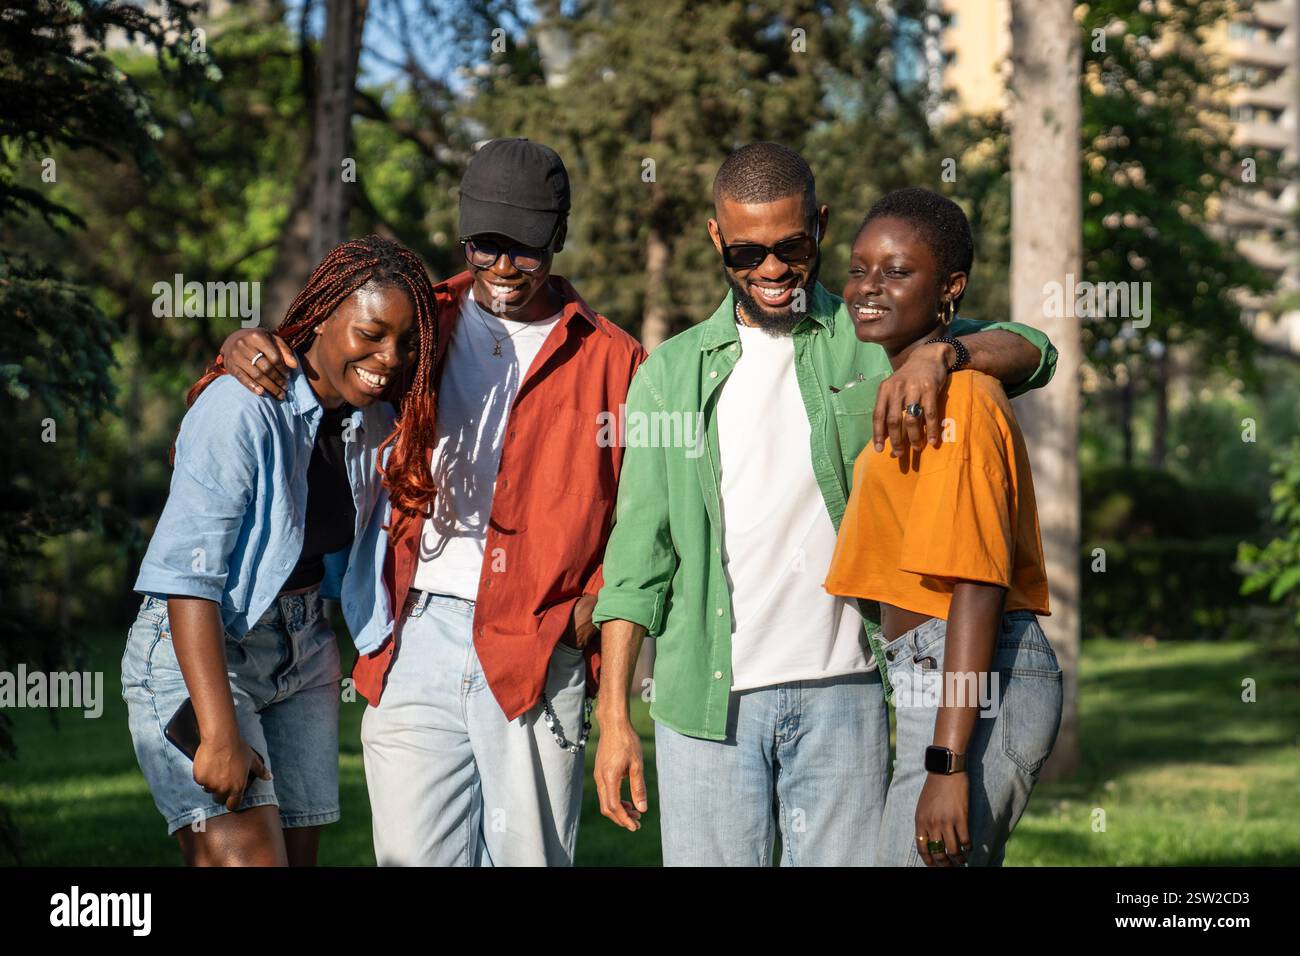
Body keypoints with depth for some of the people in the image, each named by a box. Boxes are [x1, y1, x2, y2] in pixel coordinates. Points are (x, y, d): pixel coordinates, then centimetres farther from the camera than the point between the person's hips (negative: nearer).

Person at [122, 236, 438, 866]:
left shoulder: (376, 427, 4)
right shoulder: (242, 408, -18)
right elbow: (189, 573, -23)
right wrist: (218, 734, -27)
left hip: (304, 654, 7)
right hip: (197, 650, -7)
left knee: (299, 855, 3)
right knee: (246, 856, -19)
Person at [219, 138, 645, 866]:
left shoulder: (611, 359, 10)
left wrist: (595, 605, -6)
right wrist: (250, 347, 1)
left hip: (539, 654, -1)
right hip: (416, 639, 1)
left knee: (527, 855, 0)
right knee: (415, 855, -2)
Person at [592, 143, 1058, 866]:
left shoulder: (872, 341, 6)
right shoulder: (672, 374, 9)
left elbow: (1032, 353, -3)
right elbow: (638, 552, 7)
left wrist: (938, 355, -24)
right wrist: (614, 716, 1)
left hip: (842, 691, 0)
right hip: (707, 699, 1)